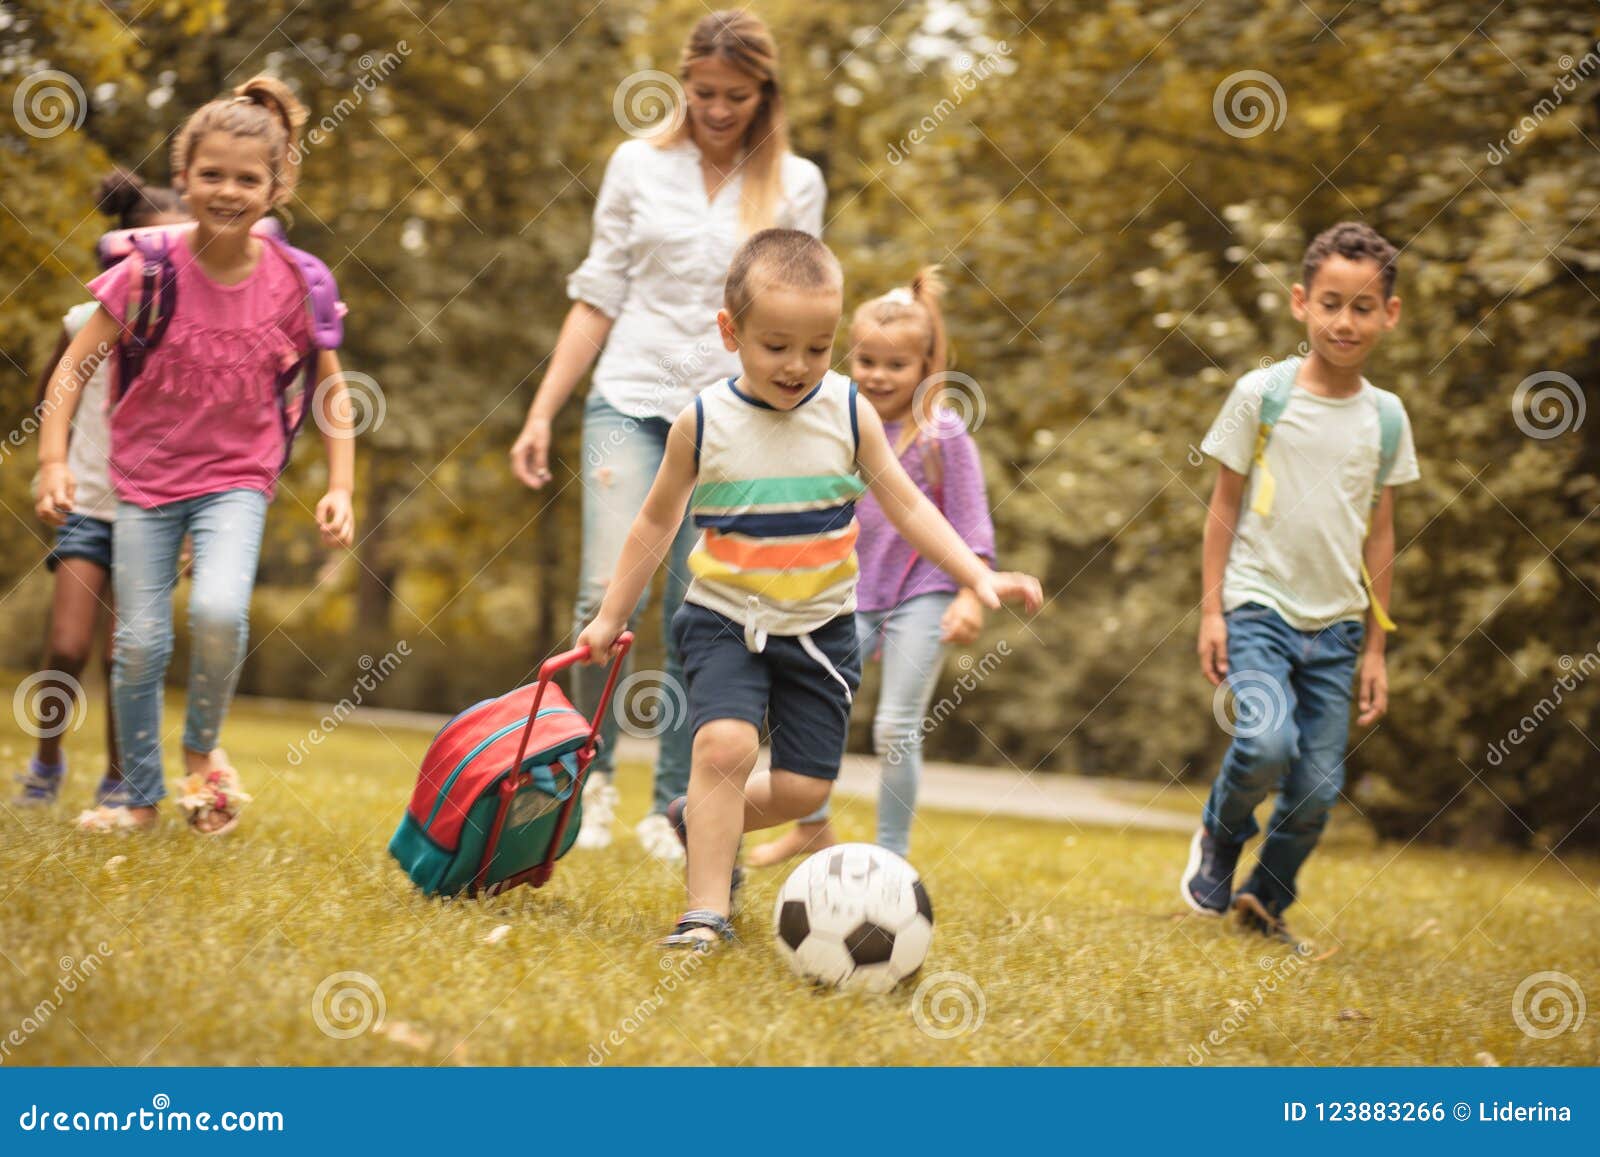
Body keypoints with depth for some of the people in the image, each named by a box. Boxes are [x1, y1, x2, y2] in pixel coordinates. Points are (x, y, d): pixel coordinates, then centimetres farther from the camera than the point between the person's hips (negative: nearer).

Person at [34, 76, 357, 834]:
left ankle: (202, 748, 4)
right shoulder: (150, 272, -10)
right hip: (146, 475, 1)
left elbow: (331, 390, 6)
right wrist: (54, 461, -10)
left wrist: (340, 488, 0)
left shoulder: (296, 283, -7)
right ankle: (140, 795, 20)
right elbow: (75, 367, -3)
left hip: (236, 478, -1)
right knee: (139, 641, 0)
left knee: (218, 610, -24)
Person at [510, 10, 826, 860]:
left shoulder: (795, 185, 5)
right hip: (632, 400, 0)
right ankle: (592, 772, 3)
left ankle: (671, 809, 10)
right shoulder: (638, 166, 7)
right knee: (611, 592, -16)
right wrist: (542, 413, 4)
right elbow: (597, 300, 10)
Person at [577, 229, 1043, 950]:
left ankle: (703, 820, 29)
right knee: (725, 743, -25)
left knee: (804, 787, 0)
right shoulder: (703, 423, -7)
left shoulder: (848, 413, -4)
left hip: (820, 626, 2)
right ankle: (706, 914, -18)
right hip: (725, 620, -2)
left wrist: (978, 576, -10)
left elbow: (906, 505, 1)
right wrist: (611, 615, 11)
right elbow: (658, 521, 7)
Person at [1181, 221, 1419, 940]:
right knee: (1267, 742, -25)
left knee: (1318, 788, -1)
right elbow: (1224, 506, 1)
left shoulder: (1386, 417, 4)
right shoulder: (1262, 394, -5)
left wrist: (1374, 647, 11)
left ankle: (1266, 899, 24)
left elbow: (1379, 534, 11)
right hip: (1259, 605, -3)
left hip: (1335, 624, 3)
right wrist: (1211, 609, -3)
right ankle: (1220, 836, 6)